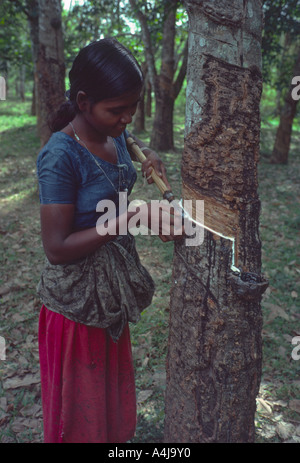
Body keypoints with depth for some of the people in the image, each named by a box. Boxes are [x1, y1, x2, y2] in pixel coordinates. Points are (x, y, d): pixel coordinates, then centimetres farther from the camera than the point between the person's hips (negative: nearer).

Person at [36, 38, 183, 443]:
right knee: (81, 412, 16)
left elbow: (137, 141, 23)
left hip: (113, 290, 7)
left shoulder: (117, 135, -3)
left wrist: (150, 157, -1)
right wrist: (129, 219, -30)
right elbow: (57, 248, -25)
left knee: (114, 389, 28)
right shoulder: (61, 156, -25)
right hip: (78, 299, -7)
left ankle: (114, 433, 52)